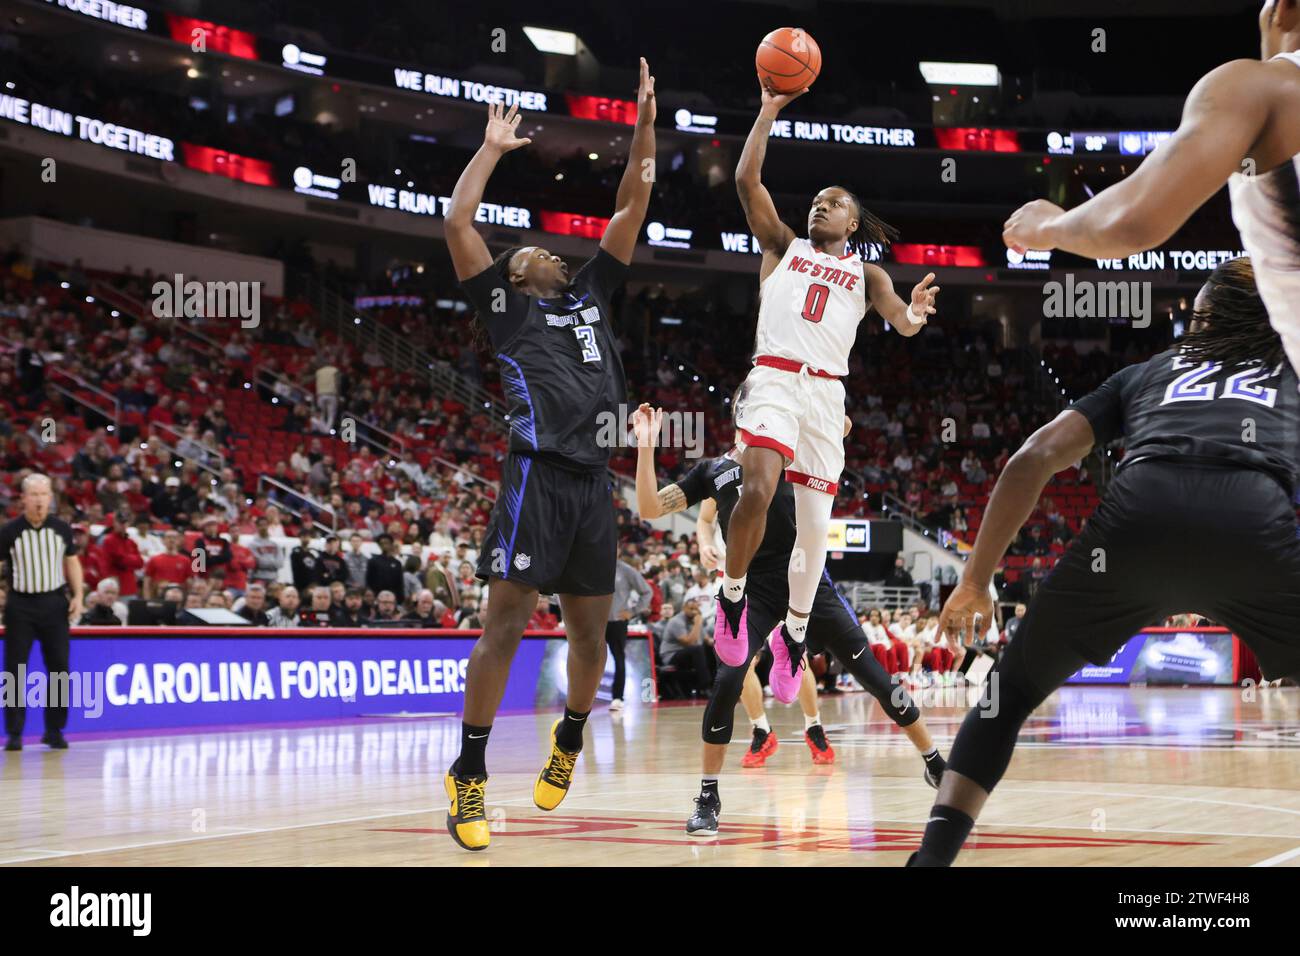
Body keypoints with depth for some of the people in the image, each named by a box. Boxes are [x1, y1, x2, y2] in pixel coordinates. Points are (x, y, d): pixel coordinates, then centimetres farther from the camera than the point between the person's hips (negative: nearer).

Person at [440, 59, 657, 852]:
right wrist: (493, 149, 8)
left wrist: (646, 126, 15)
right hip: (539, 478, -5)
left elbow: (631, 212, 20)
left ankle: (571, 739, 32)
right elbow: (458, 225, 0)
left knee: (590, 630, 9)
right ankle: (469, 773, -4)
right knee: (507, 622, -9)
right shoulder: (506, 308, 10)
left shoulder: (591, 296, 23)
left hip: (594, 482, 5)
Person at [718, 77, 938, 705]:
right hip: (773, 377, -2)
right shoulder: (783, 245, 17)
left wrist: (914, 317, -22)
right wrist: (769, 111, 5)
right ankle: (732, 596, -5)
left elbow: (899, 321, 2)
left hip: (827, 393, 2)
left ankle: (793, 635, 20)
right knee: (759, 488, -27)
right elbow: (746, 179, 7)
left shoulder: (865, 273, 18)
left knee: (815, 525, 2)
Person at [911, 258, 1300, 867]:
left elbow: (1035, 457, 21)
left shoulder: (1145, 374, 33)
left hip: (1135, 521, 1)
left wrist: (975, 582, 24)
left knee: (1009, 695, 21)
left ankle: (932, 856, 5)